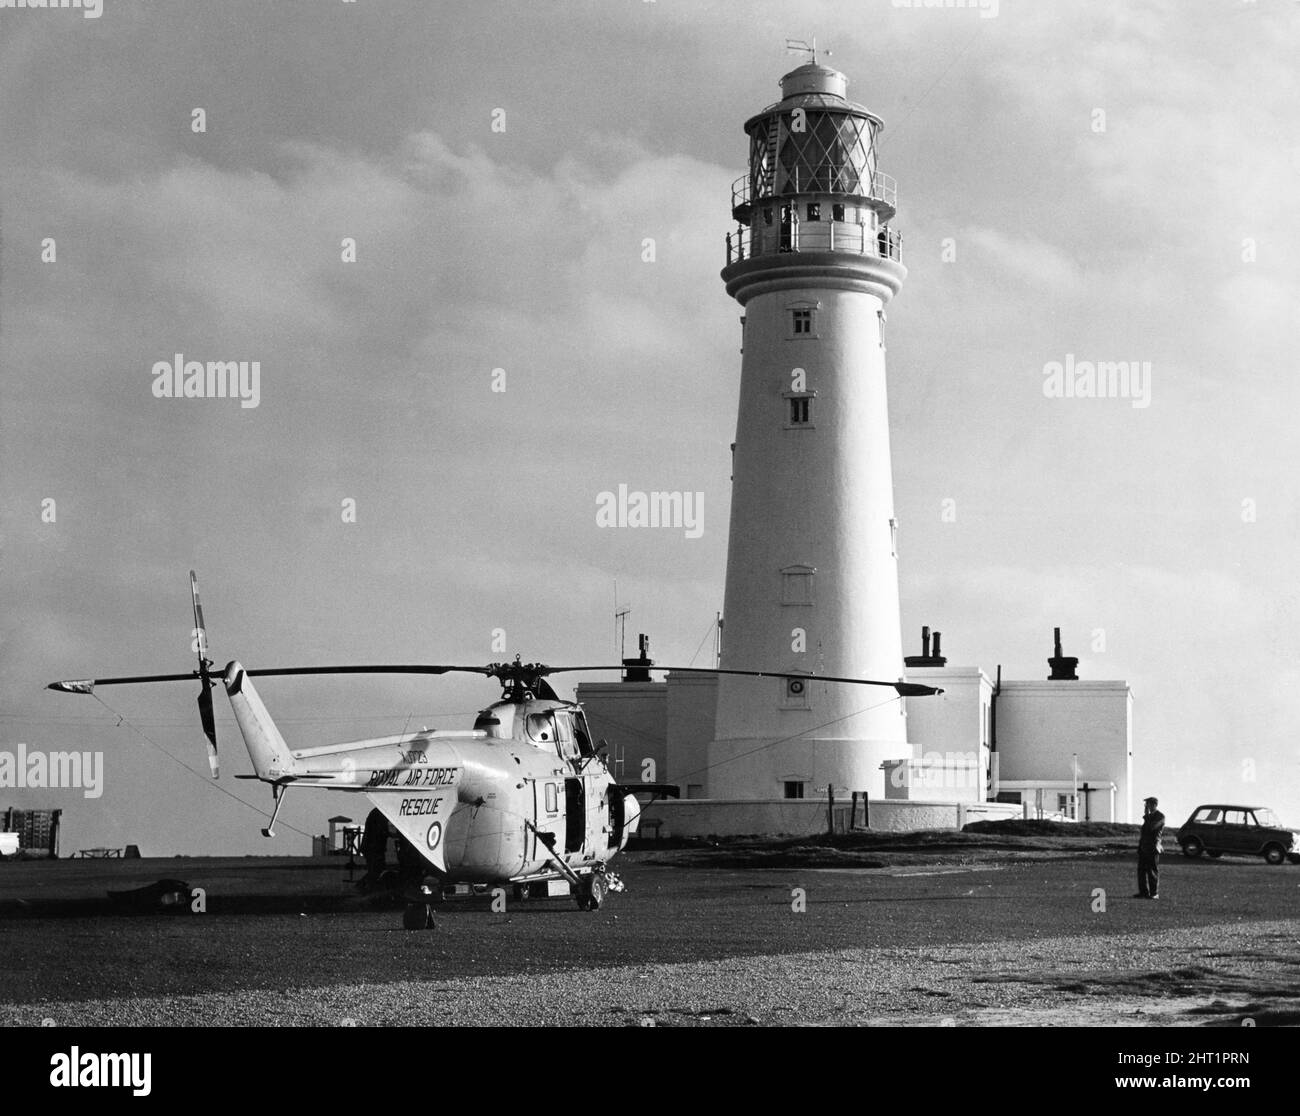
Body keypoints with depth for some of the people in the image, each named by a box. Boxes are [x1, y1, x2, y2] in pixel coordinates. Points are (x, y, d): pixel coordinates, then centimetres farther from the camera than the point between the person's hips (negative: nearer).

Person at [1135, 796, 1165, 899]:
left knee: (1152, 871, -3)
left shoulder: (1160, 816, -8)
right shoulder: (1148, 816, 18)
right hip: (1143, 846, 8)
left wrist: (1146, 815, -14)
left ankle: (1154, 893, 2)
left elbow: (1151, 827, -22)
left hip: (1152, 847, -8)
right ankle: (1143, 892, 12)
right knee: (1141, 869, 7)